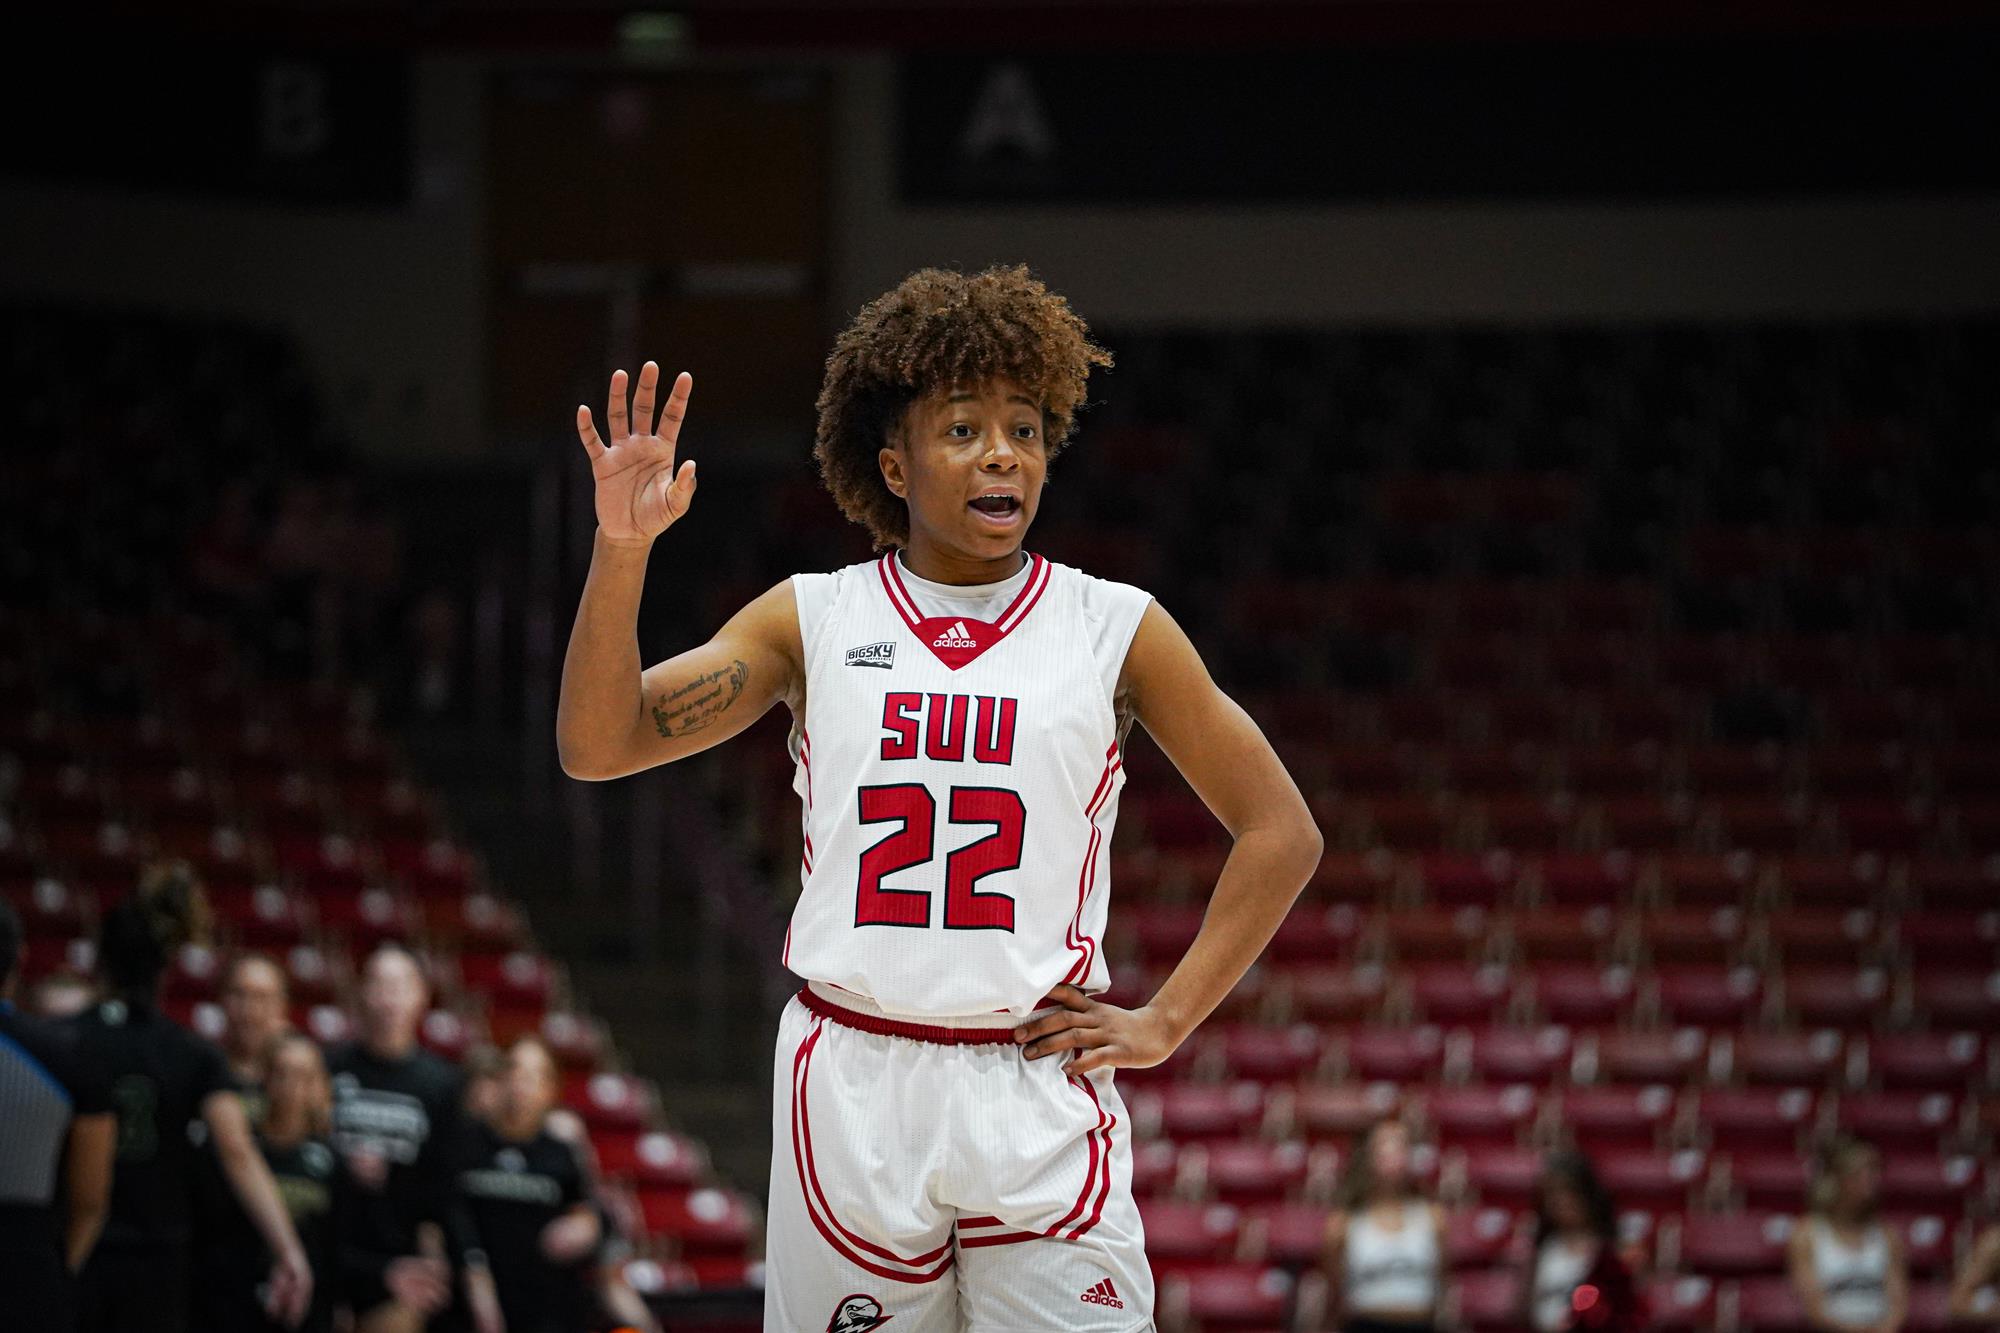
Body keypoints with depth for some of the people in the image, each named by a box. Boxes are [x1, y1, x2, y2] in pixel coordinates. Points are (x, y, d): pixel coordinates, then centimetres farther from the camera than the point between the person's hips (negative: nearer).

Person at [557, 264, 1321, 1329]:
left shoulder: (1115, 630, 4)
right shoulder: (812, 620, 7)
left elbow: (1281, 833, 9)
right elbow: (597, 745, 0)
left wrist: (1165, 1022, 2)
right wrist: (621, 550, -13)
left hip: (1039, 1092, -1)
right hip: (851, 1086, 1)